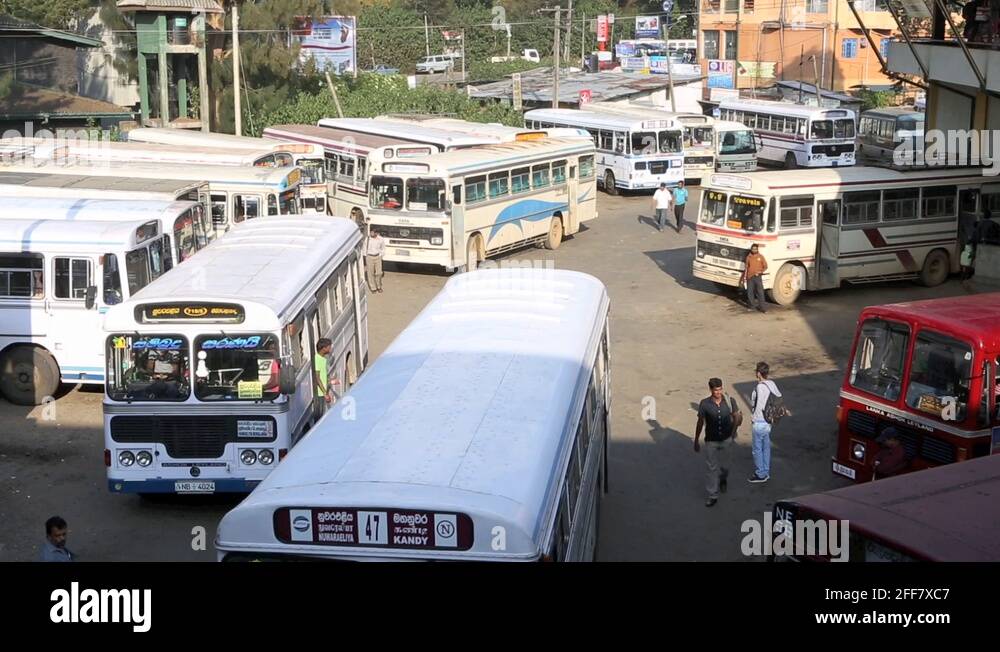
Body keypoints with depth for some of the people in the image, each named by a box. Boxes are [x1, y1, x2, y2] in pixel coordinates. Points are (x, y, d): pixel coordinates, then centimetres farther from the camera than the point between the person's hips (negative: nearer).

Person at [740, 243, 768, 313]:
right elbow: (746, 268, 11)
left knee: (760, 292, -7)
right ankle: (752, 305, 23)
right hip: (750, 277, 3)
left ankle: (762, 307, -5)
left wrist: (761, 271, -13)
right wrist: (744, 277, 8)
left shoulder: (760, 257, 1)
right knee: (750, 292, 7)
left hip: (758, 277, -3)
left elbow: (765, 266, 4)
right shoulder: (748, 257, 6)